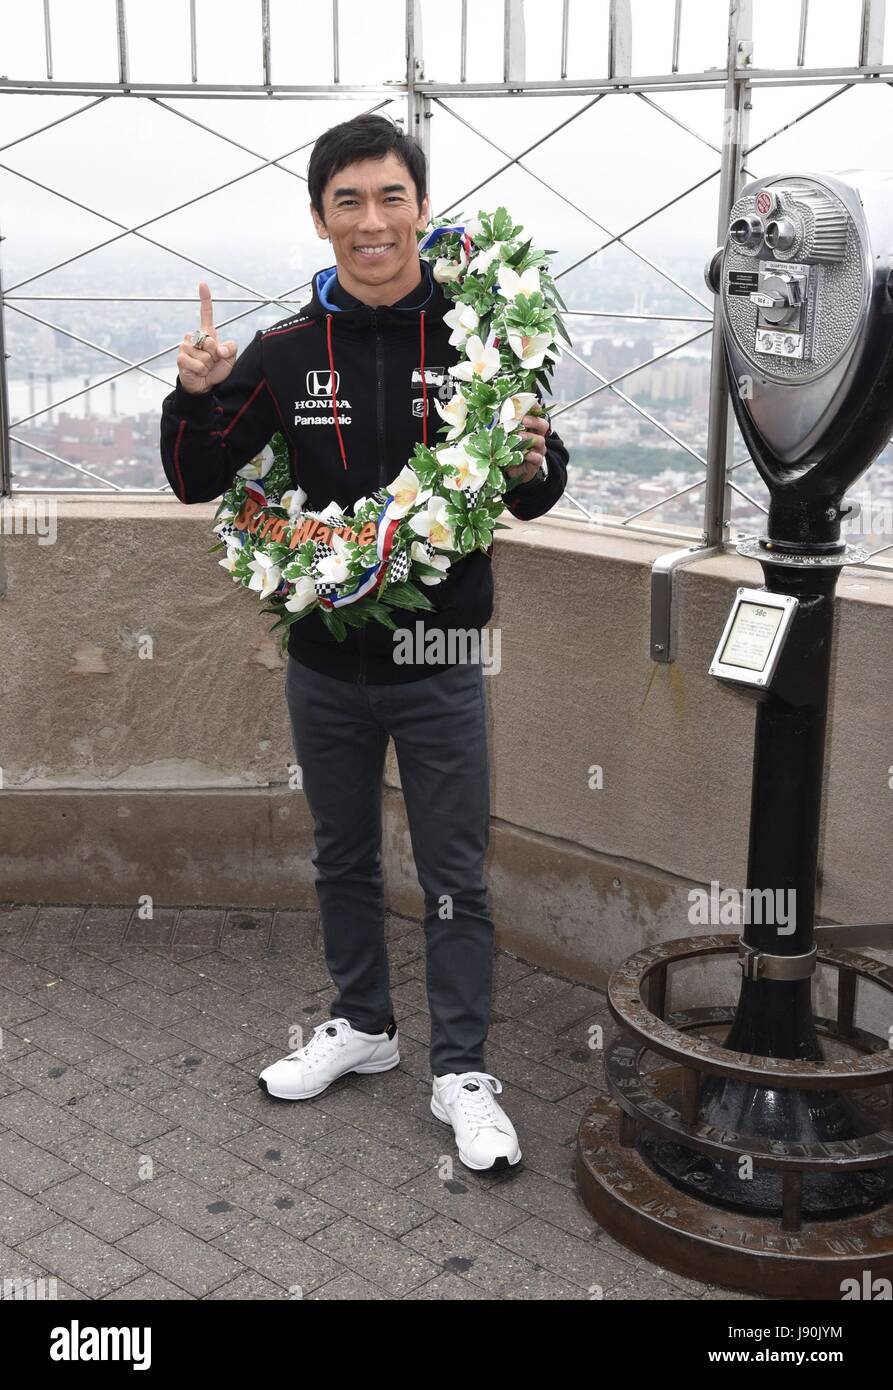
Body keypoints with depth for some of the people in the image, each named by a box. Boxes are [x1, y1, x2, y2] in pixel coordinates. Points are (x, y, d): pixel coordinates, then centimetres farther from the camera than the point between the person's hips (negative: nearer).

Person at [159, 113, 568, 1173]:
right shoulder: (289, 351, -2)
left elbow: (534, 497, 1)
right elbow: (199, 482, 4)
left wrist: (532, 468, -23)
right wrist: (195, 396, -15)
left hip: (438, 661, -3)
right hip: (325, 659, 3)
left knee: (454, 876, 7)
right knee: (342, 857, 19)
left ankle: (460, 1074, 22)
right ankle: (361, 1024, 40)